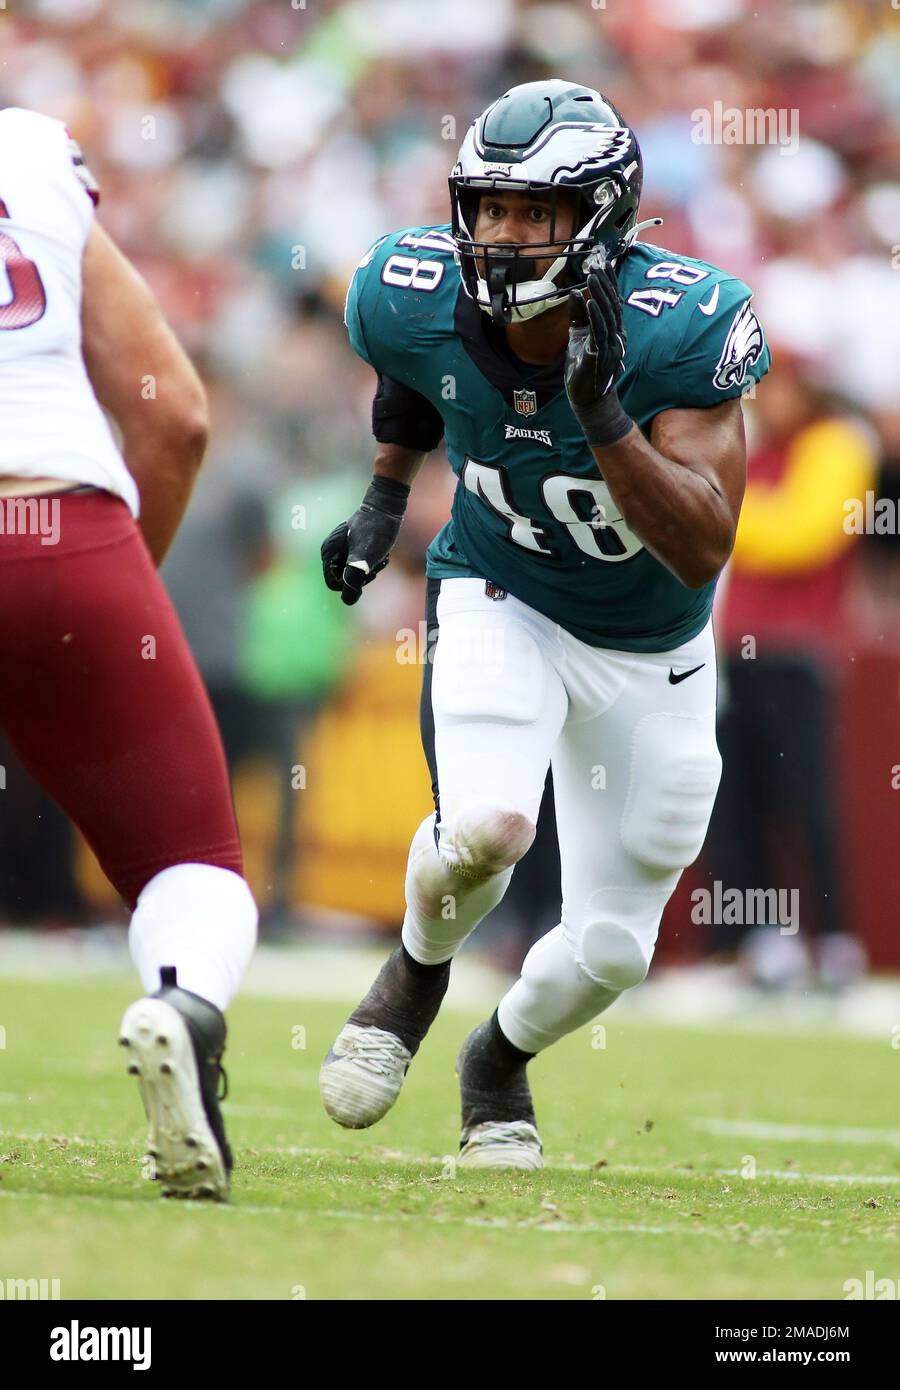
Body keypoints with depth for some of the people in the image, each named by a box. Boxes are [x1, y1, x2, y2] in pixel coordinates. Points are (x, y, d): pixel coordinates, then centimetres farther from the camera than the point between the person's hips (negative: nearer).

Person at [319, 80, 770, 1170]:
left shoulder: (679, 330, -29)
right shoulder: (417, 301, -20)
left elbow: (702, 552, -34)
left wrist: (603, 412, -43)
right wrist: (387, 491, 5)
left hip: (652, 652, 0)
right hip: (500, 601, 0)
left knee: (612, 950, 6)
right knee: (486, 828, -30)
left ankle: (502, 1057, 42)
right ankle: (418, 969, 6)